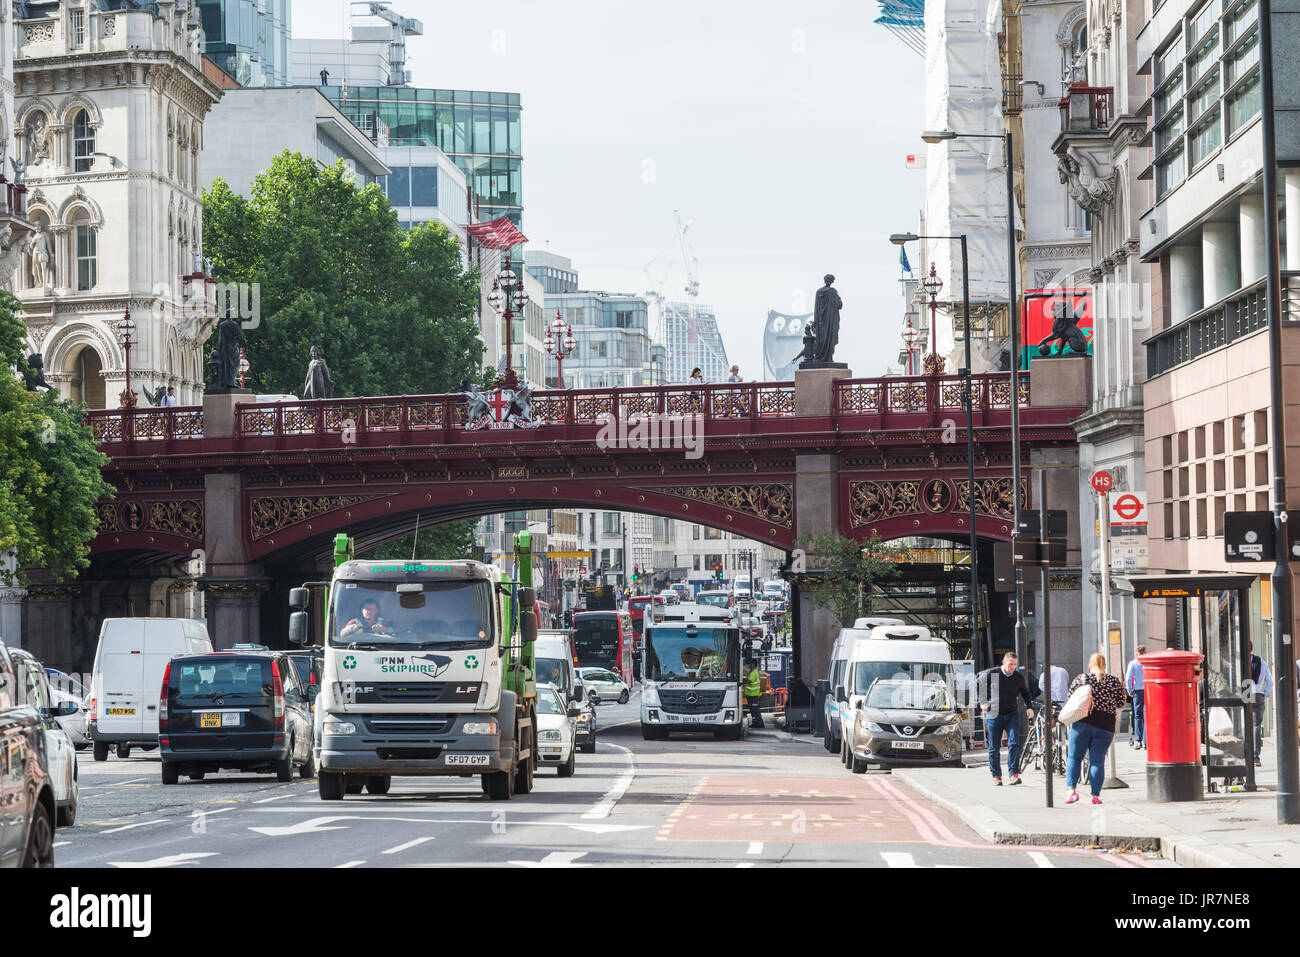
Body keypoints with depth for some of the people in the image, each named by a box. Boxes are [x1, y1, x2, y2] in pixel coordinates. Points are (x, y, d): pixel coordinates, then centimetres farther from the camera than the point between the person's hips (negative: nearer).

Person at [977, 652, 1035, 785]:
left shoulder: (1019, 677, 2)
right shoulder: (992, 674, -5)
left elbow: (1025, 693, 18)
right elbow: (979, 684, 11)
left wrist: (1029, 707, 4)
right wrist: (983, 702, 4)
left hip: (1012, 715, 1)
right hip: (994, 715, -1)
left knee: (1014, 744, -14)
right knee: (994, 748, 4)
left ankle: (1014, 774, -13)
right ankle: (996, 776, 15)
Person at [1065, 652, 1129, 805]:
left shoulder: (1081, 679, 0)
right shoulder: (1114, 682, 2)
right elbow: (1121, 703, 9)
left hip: (1082, 723, -1)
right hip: (1105, 726, 1)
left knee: (1074, 757, 8)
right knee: (1097, 761, 4)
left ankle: (1071, 790, -7)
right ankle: (1096, 795, 0)